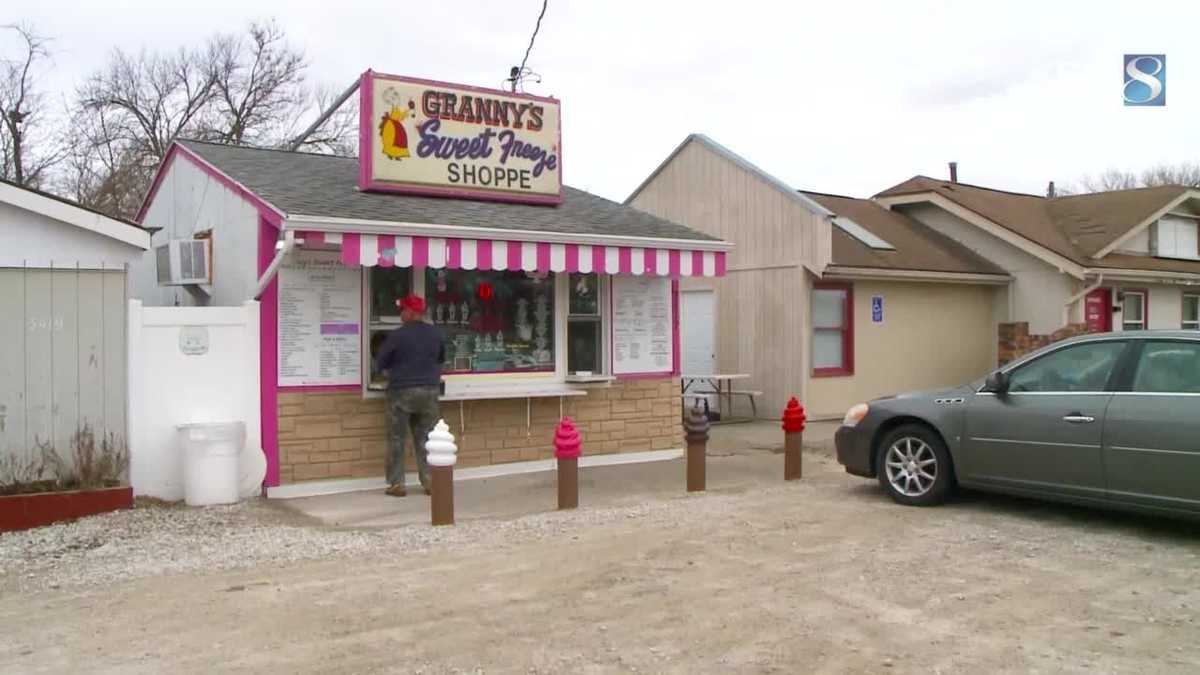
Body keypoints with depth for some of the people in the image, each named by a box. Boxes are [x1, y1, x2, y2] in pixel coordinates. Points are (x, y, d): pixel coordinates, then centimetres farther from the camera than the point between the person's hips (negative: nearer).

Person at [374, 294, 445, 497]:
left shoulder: (397, 335, -11)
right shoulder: (436, 333, 3)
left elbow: (380, 363, -2)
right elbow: (441, 359, 17)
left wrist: (392, 370, 19)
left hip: (402, 391, -4)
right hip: (430, 390, 4)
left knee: (396, 439, 5)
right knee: (425, 438, 11)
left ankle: (397, 484, 6)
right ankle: (430, 482, 10)